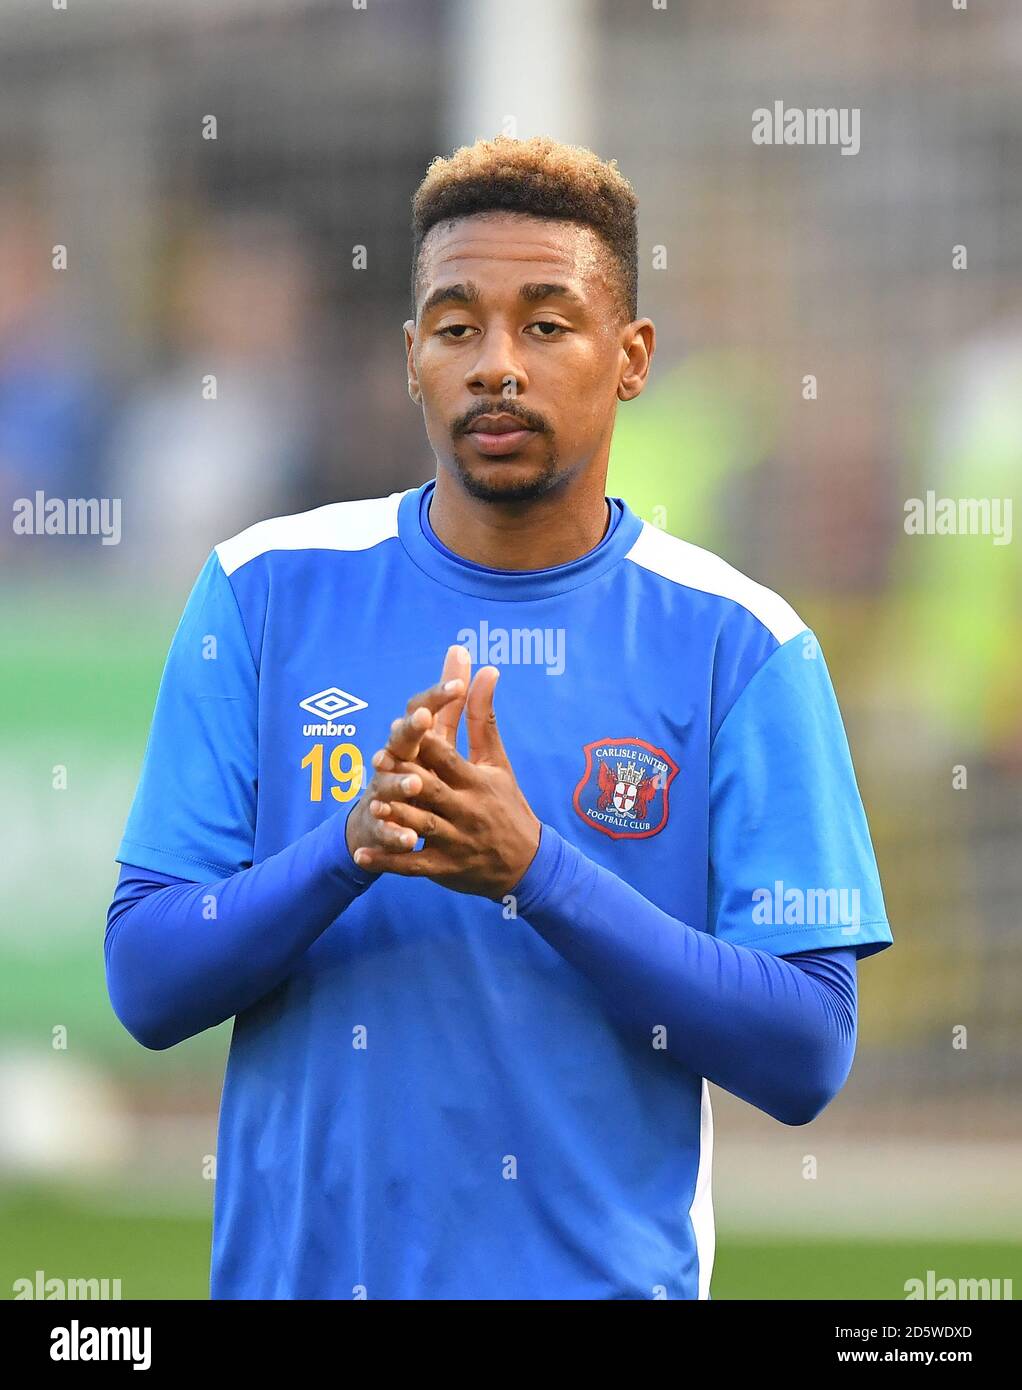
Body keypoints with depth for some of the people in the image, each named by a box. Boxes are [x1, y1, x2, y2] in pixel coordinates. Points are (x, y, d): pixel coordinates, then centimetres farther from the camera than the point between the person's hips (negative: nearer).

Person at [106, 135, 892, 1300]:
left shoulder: (736, 644, -6)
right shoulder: (266, 592, -2)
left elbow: (807, 1059, -11)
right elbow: (144, 985, -4)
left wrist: (536, 869, -22)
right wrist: (352, 846, -21)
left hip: (611, 1269, -1)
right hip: (298, 1263, 1)